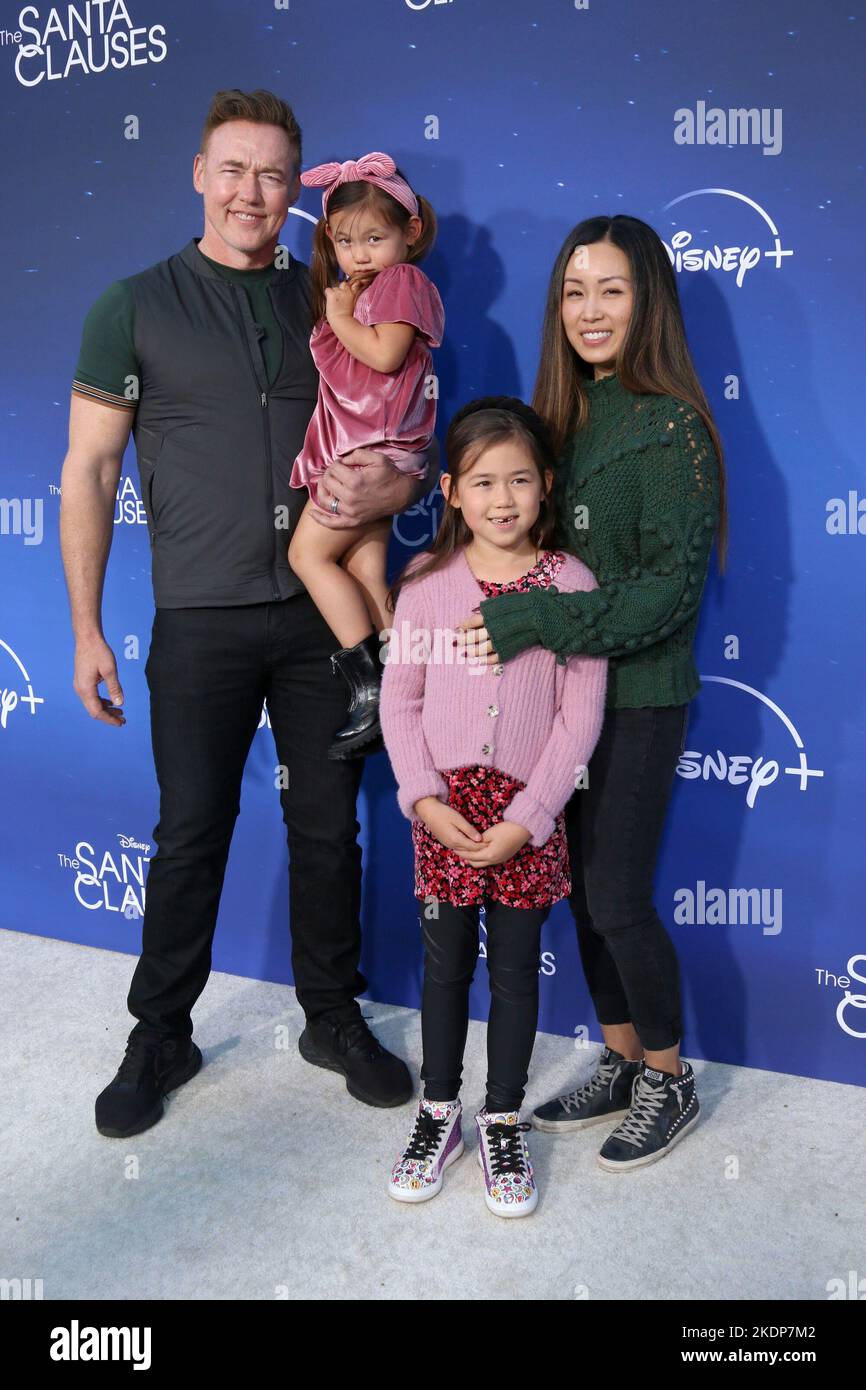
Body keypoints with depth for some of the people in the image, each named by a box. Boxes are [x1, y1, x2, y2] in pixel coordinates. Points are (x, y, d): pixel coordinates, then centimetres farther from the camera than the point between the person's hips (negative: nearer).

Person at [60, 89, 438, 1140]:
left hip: (322, 611, 3)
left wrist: (380, 493, -13)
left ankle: (333, 1019, 30)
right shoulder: (136, 306, 2)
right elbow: (88, 472, 1)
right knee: (191, 834, 5)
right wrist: (87, 630, -4)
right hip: (203, 619, -2)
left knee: (329, 826, 10)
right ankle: (160, 1039, 26)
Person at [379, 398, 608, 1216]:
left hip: (528, 817, -1)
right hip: (444, 809, 1)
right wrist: (426, 800, -10)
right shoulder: (427, 579, -2)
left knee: (515, 970, 11)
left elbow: (581, 714, -7)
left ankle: (503, 1121, 31)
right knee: (445, 964, 14)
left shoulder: (571, 583, -6)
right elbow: (399, 698, 0)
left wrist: (525, 819, -12)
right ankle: (439, 1112, 34)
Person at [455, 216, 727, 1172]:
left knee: (616, 897, 0)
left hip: (637, 697, -7)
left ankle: (669, 1081, 24)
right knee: (583, 889, 13)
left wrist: (532, 620, -24)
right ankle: (621, 1066, 32)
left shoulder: (669, 426, -12)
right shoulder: (562, 416, 10)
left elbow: (671, 590, -19)